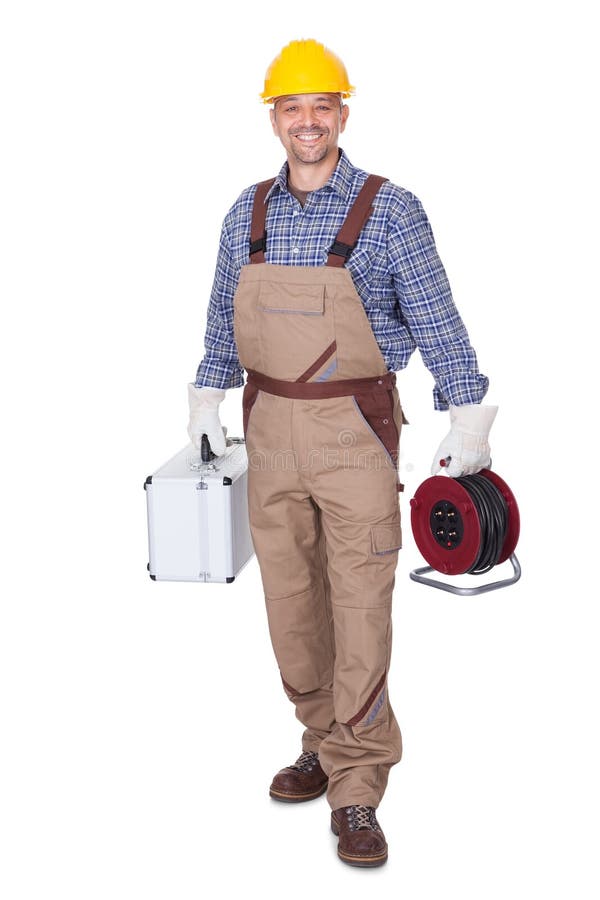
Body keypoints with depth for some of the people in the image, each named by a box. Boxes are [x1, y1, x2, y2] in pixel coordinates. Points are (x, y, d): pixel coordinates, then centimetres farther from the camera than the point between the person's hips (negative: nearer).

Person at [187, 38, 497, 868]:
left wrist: (469, 419, -9)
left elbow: (436, 322, -6)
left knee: (360, 606, -5)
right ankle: (327, 743, 29)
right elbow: (223, 317, 17)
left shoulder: (390, 211, -6)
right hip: (270, 429, 5)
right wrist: (207, 398, 17)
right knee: (291, 602, 11)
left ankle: (355, 791, 2)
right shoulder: (248, 213, 7)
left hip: (355, 432, -4)